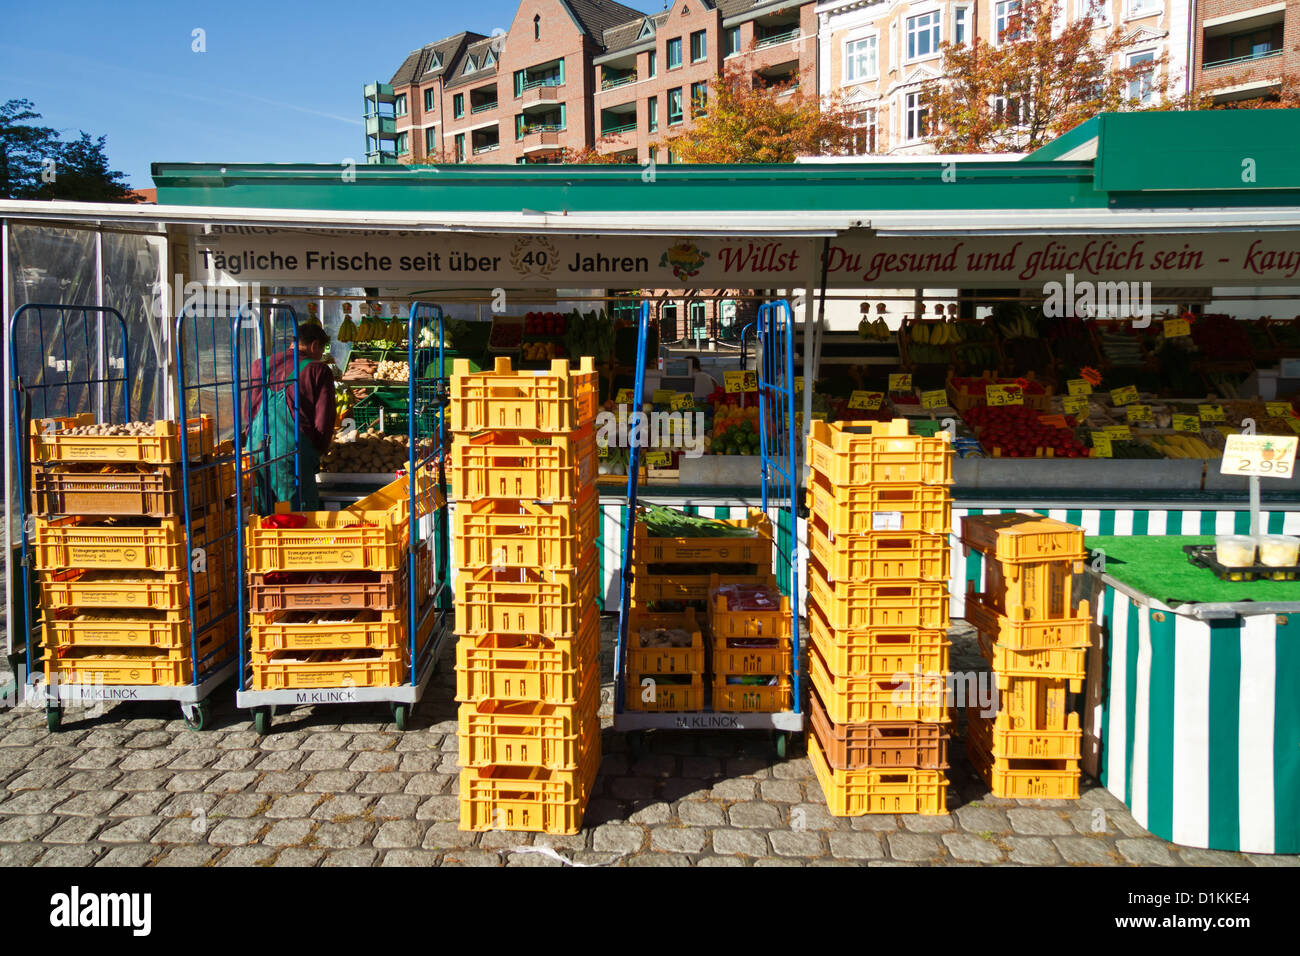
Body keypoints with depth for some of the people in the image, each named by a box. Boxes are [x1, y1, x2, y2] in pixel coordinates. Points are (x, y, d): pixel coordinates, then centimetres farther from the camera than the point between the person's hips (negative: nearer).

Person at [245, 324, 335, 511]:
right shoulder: (319, 370, 0)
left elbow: (250, 408, 20)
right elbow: (324, 418, -2)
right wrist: (318, 452, 11)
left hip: (256, 448, 6)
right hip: (292, 449, -5)